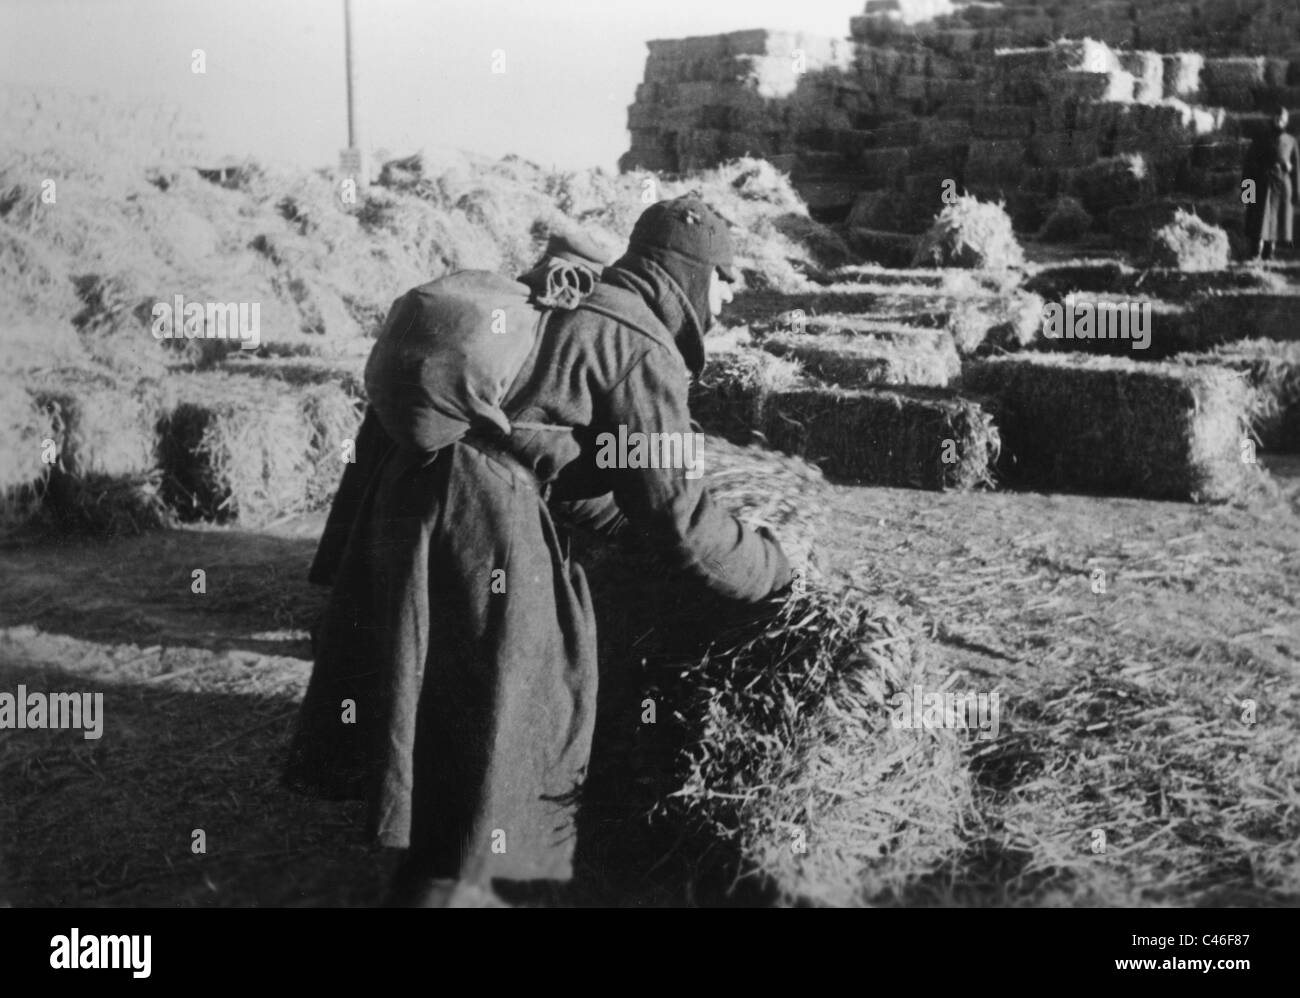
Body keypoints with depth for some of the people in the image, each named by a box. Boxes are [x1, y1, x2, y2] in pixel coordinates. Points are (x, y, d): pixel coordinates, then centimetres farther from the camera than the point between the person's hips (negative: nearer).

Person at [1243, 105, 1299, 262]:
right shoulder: (1261, 138, 2)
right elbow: (1249, 162, 1)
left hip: (1283, 184, 3)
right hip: (1264, 184, -3)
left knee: (1276, 220, 6)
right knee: (1261, 218, -11)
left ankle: (1268, 253, 13)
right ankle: (1256, 253, -13)